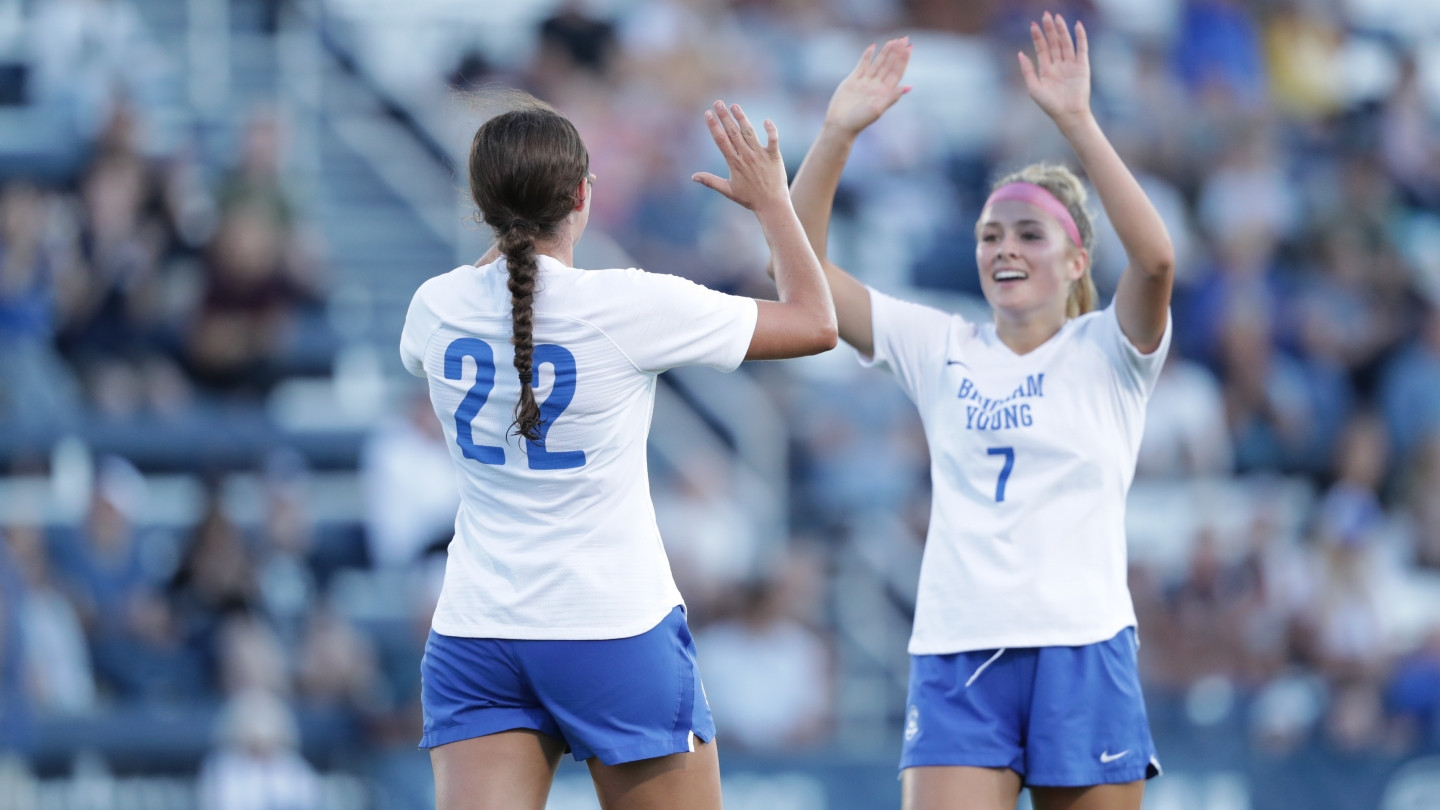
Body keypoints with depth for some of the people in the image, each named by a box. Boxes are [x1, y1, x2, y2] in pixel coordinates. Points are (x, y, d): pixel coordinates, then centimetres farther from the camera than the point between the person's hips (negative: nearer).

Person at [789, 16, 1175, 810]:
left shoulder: (1105, 352, 3)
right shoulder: (941, 350, 12)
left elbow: (1155, 259, -18)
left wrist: (1075, 121, -22)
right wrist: (837, 133, -3)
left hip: (1081, 653, -2)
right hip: (956, 655, 2)